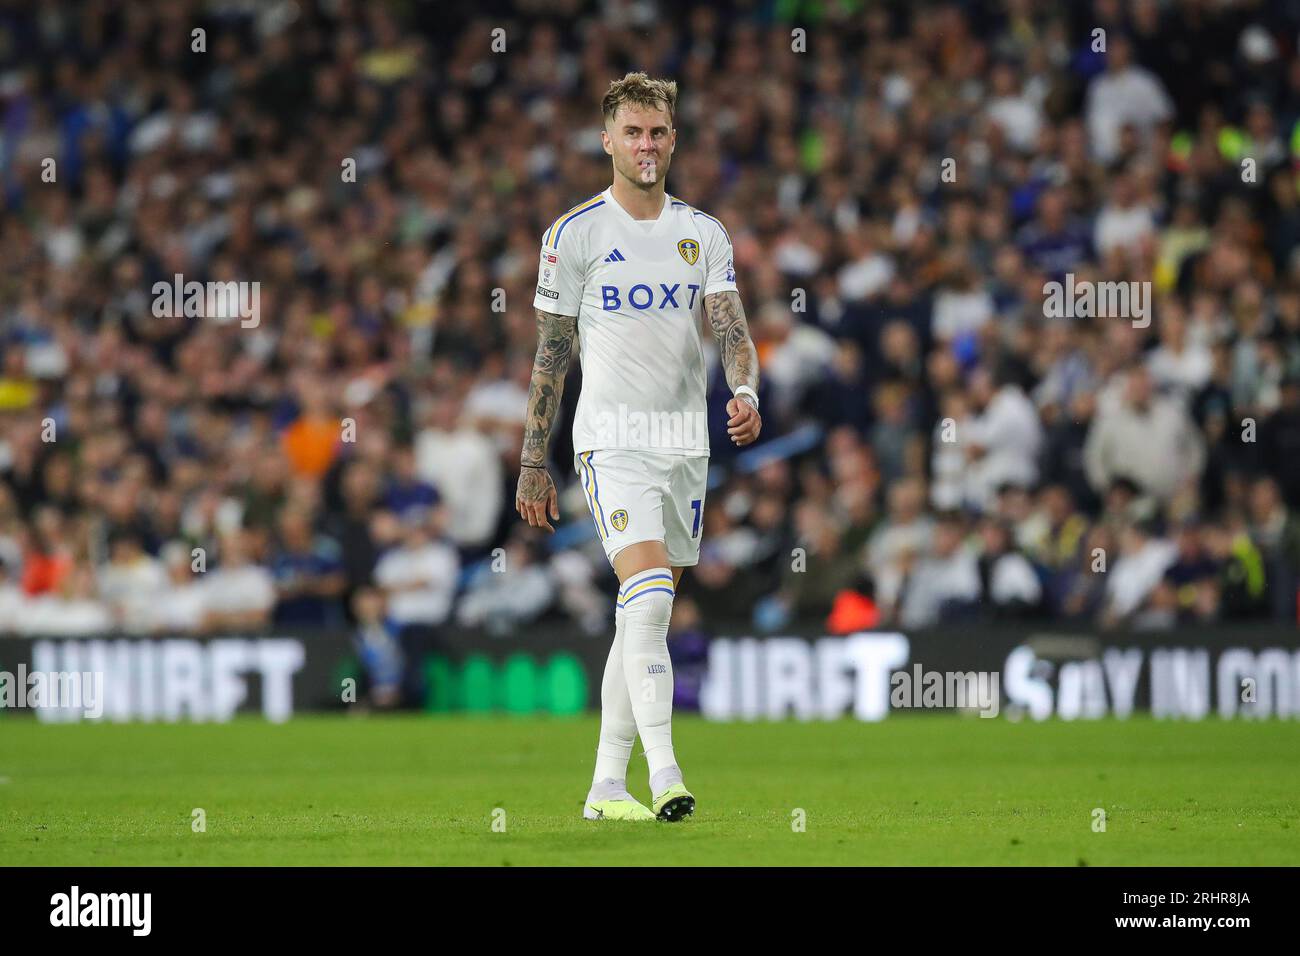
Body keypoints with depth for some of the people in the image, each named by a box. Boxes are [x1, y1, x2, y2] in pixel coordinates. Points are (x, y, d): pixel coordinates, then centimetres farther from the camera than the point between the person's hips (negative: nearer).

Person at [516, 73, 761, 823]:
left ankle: (607, 785, 15)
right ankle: (664, 777, -27)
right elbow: (552, 351, 1)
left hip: (687, 442, 5)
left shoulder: (704, 234, 8)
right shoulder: (575, 233, -1)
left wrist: (746, 392, -24)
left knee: (648, 615, 8)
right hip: (612, 441, -5)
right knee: (648, 598, -21)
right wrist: (534, 463, 0)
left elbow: (730, 326, -2)